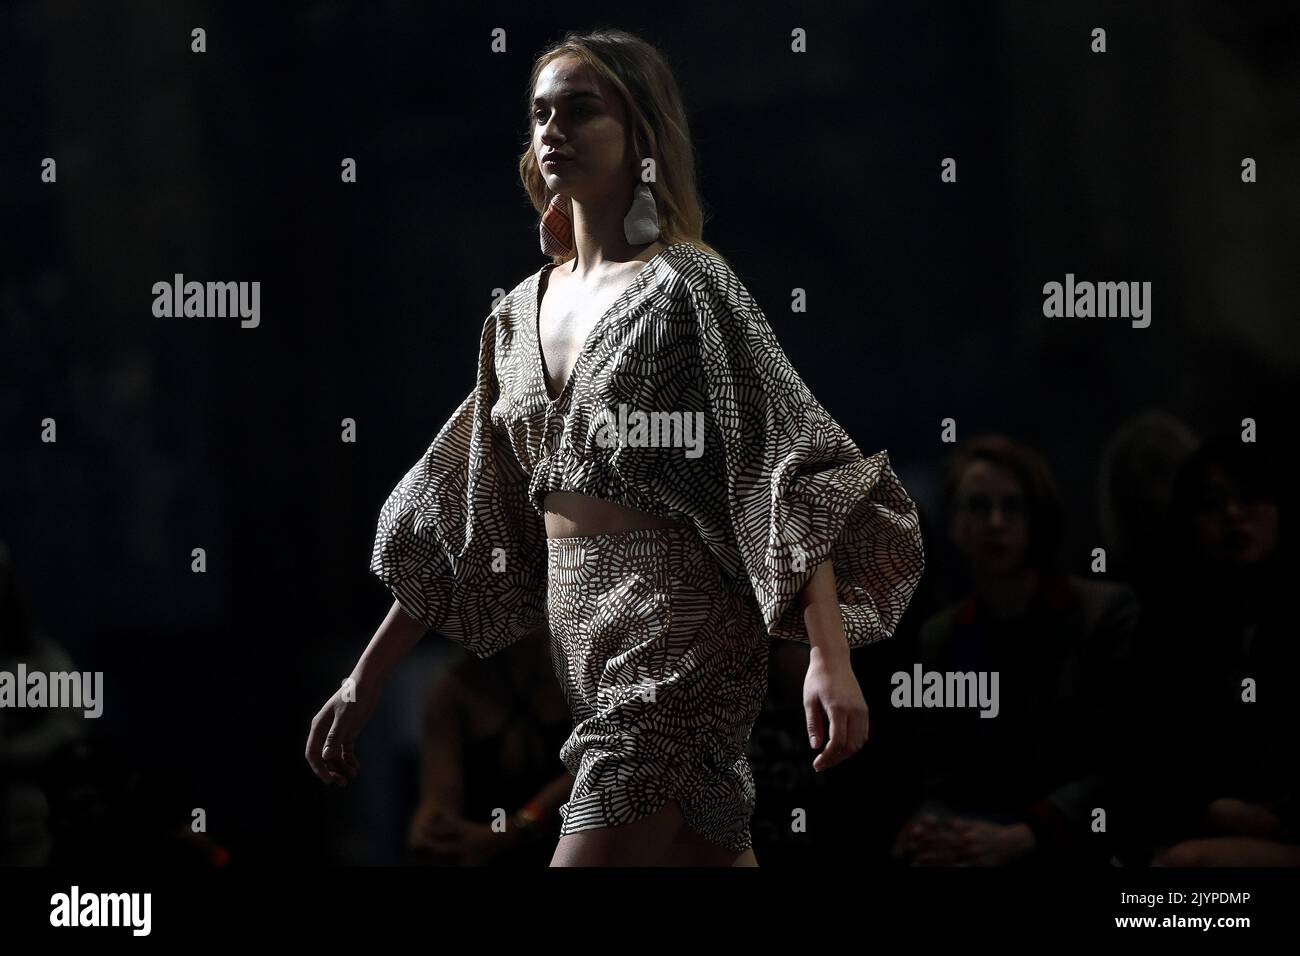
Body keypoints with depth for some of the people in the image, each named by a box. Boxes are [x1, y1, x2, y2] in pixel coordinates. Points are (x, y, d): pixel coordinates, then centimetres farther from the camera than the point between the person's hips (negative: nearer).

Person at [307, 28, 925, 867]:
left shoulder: (684, 287, -7)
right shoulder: (524, 311, 14)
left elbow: (796, 470, -15)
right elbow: (454, 517, 19)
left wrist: (831, 659, -26)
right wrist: (366, 682, 17)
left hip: (676, 634, -7)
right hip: (580, 636, 7)